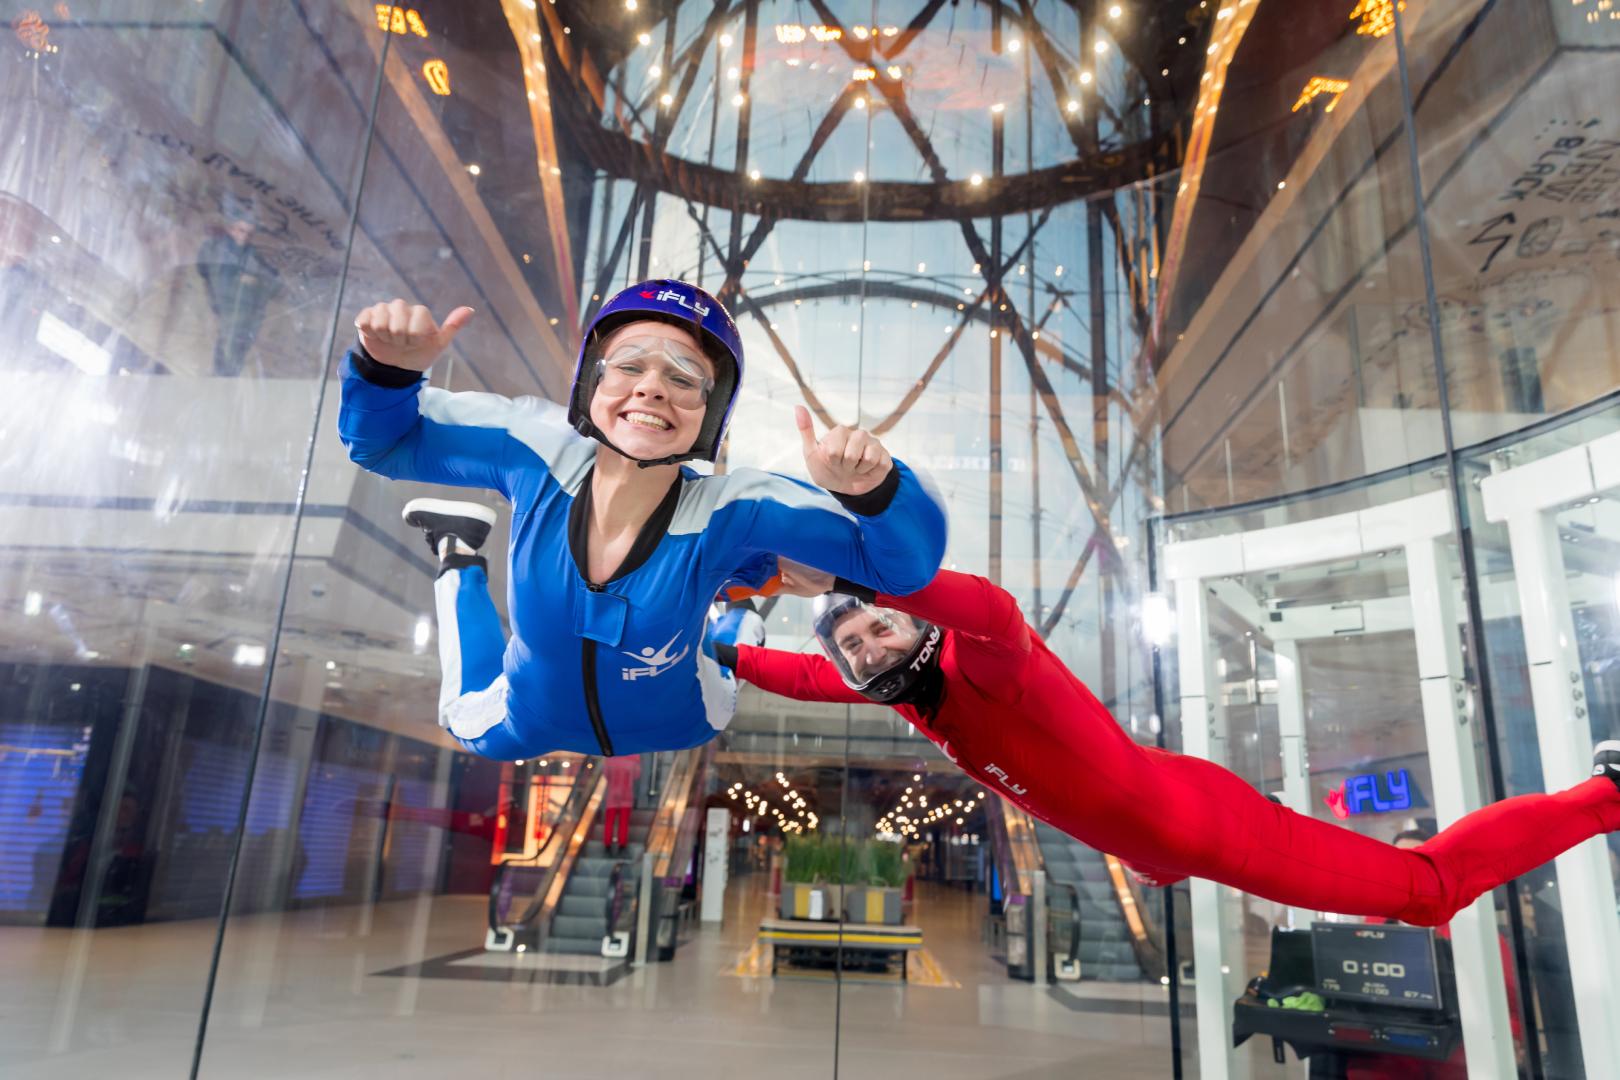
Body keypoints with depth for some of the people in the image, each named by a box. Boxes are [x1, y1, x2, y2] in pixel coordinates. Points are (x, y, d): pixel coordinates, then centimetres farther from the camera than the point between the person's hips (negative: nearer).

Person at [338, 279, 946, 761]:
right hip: (528, 726, 2)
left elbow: (905, 563, -34)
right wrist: (389, 369, -36)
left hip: (679, 734, -1)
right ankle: (460, 557, 45)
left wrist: (872, 492, -55)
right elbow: (383, 441, -15)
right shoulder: (536, 453, -30)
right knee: (471, 724, 35)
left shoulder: (732, 512, -36)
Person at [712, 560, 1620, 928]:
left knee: (1428, 888, 2)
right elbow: (821, 679, 11)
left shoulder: (979, 659, -29)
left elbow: (993, 608, -54)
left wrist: (845, 577, -63)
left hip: (1191, 822, -9)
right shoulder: (904, 687, -4)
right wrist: (730, 657, 5)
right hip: (1149, 848, 9)